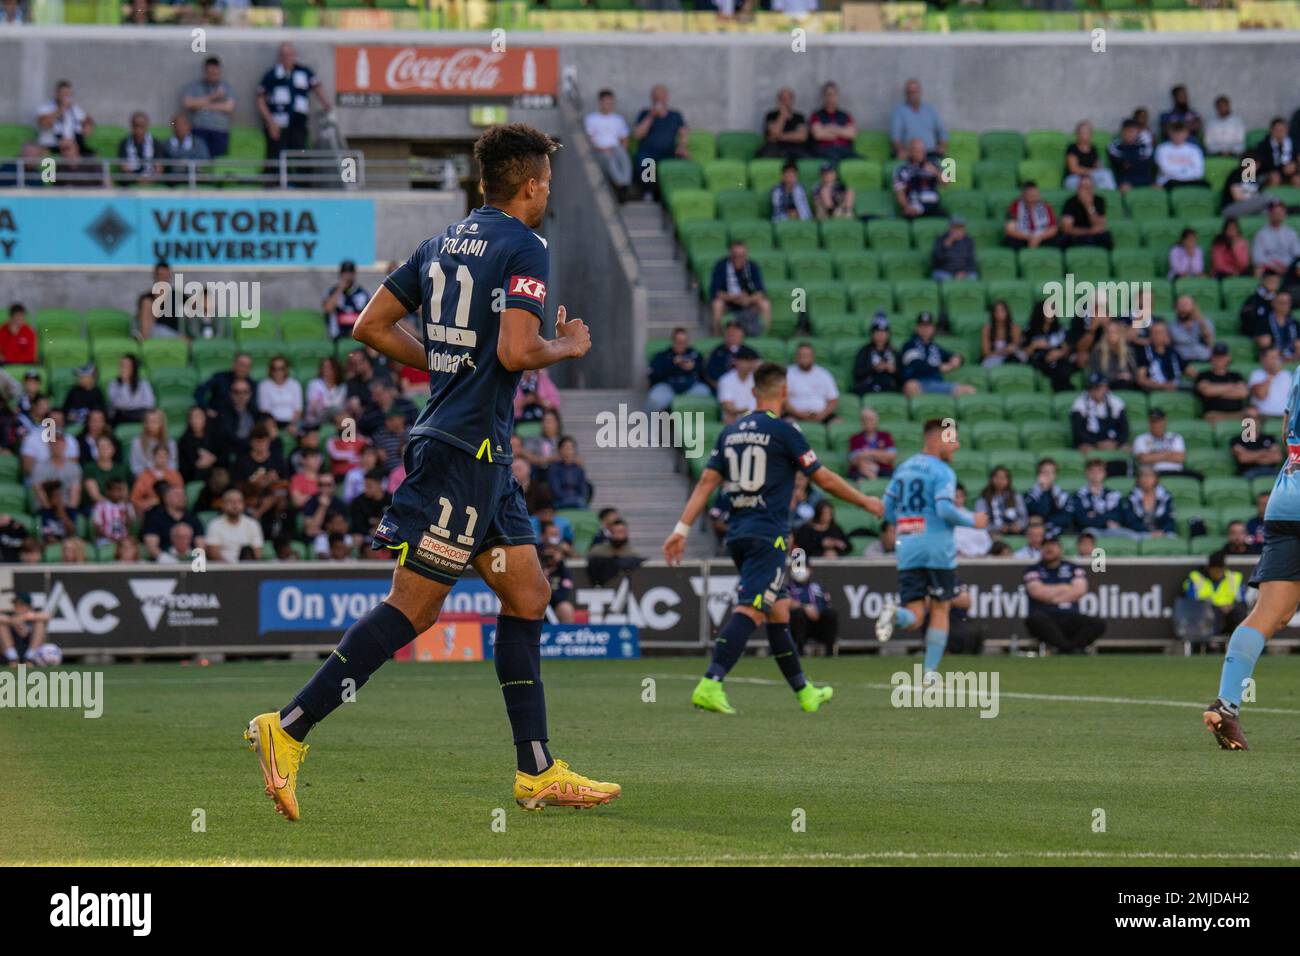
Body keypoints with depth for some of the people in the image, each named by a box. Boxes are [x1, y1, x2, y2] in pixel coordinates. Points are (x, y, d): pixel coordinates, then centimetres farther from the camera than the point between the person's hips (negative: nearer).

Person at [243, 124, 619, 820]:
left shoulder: (443, 242, 14)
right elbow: (516, 351, -21)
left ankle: (537, 774, 12)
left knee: (528, 598, 11)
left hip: (483, 455, 10)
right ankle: (288, 729, -9)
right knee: (411, 607, -8)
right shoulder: (524, 248, -10)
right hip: (467, 449, -10)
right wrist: (568, 346, -2)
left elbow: (371, 326, 15)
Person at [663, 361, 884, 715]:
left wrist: (682, 529, 6)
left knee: (778, 611, 17)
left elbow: (706, 482, 6)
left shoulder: (730, 432, 11)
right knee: (748, 610, -15)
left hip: (737, 535, 7)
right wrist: (866, 502, 11)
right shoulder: (783, 431, -7)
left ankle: (805, 692, 26)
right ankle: (710, 685, -30)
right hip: (768, 536, -7)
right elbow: (825, 479, -1)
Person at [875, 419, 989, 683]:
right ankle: (931, 672, 10)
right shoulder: (942, 471, -8)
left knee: (913, 618, 3)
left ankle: (894, 612, -31)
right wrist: (972, 521, -4)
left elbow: (887, 509, 14)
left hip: (907, 552, 5)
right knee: (940, 609, 11)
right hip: (938, 550, -5)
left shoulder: (903, 469, 13)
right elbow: (945, 509, -19)